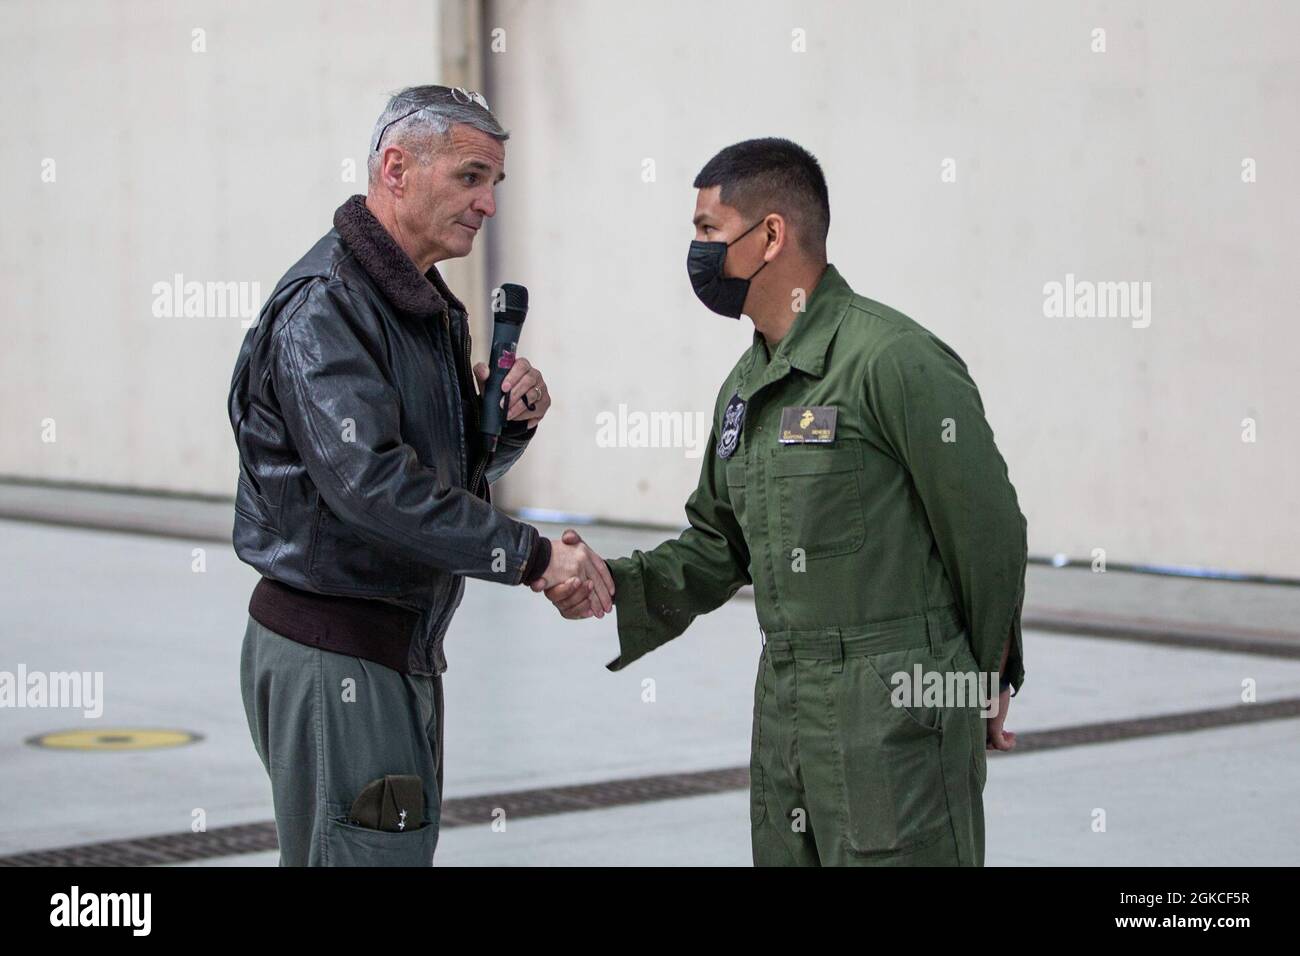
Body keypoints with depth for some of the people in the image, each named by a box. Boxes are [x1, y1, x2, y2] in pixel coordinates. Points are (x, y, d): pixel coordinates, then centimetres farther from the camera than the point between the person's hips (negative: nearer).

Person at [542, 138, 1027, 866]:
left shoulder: (894, 358, -15)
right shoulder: (745, 387, 13)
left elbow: (988, 531, -10)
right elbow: (719, 545, 19)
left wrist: (989, 676, 2)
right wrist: (615, 588, 1)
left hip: (895, 716, -8)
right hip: (786, 715, 8)